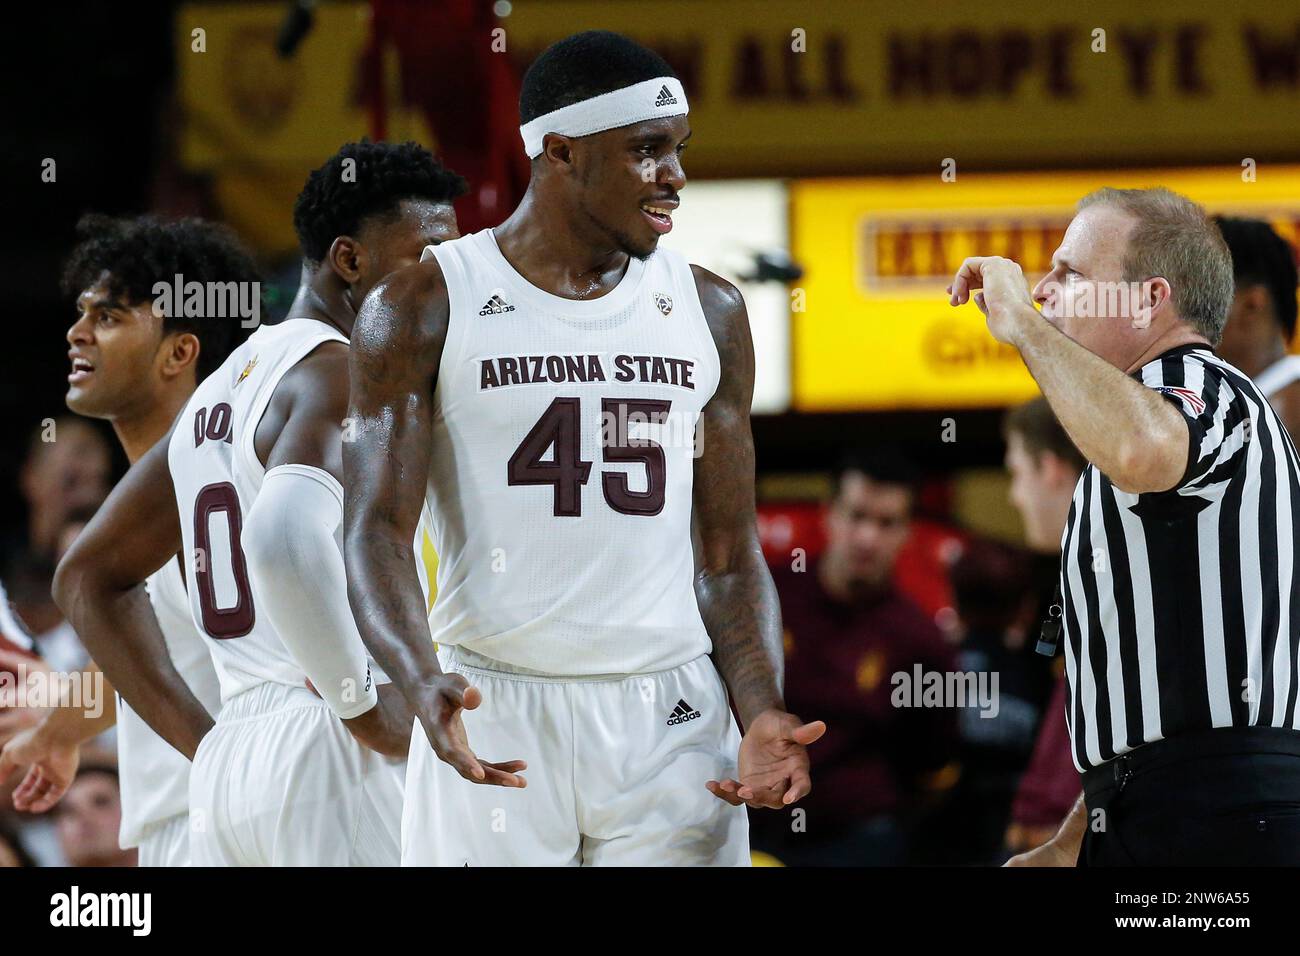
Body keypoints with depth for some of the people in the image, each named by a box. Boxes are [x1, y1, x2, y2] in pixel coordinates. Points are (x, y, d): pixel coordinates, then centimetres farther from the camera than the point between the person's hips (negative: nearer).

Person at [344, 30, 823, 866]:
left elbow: (730, 552, 11)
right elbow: (377, 529, -8)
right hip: (495, 714, -3)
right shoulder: (425, 307, -1)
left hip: (670, 720, 3)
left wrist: (764, 714, -5)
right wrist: (423, 686, -26)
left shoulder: (707, 311, 10)